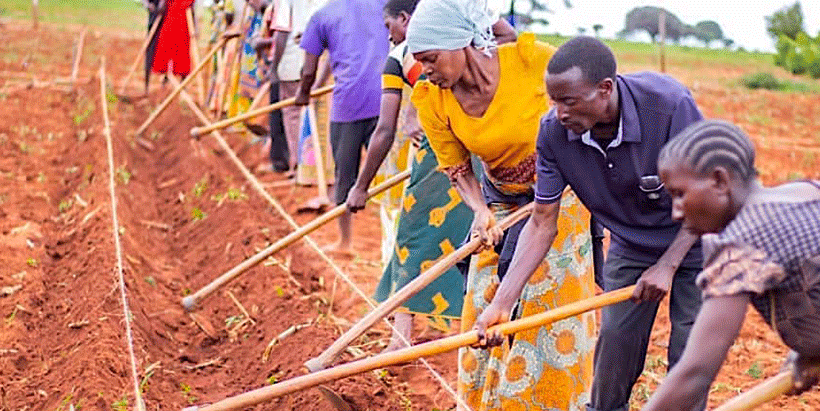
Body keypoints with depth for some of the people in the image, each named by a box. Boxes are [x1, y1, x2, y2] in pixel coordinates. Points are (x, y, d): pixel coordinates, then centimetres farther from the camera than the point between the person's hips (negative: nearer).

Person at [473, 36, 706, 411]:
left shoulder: (670, 104, -32)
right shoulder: (553, 132, -21)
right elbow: (542, 225, -14)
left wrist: (667, 265, -24)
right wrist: (501, 304, -20)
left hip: (693, 243, -3)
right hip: (630, 247, 3)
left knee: (689, 352, -3)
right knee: (615, 342, -1)